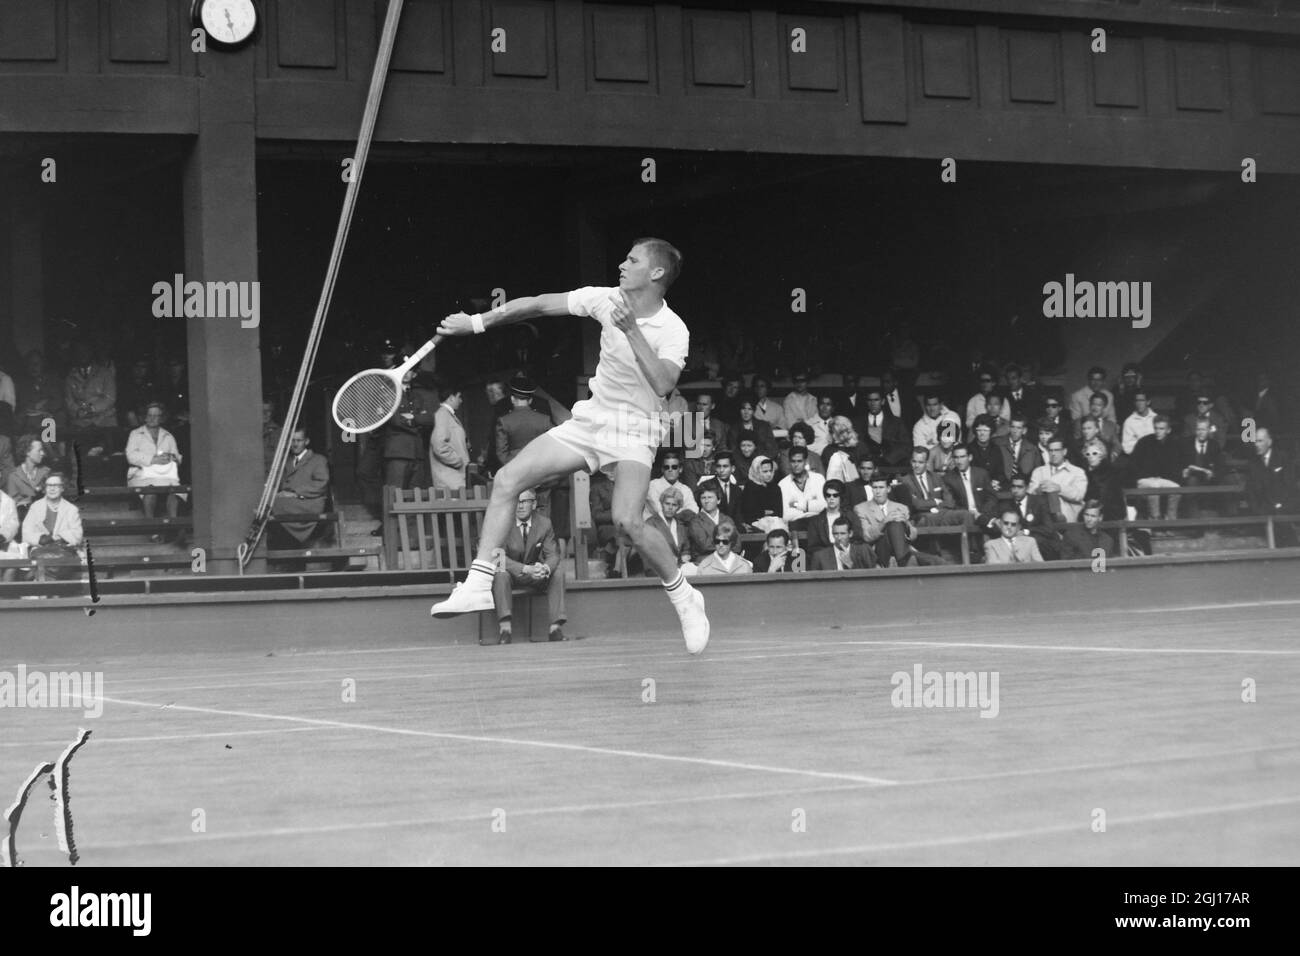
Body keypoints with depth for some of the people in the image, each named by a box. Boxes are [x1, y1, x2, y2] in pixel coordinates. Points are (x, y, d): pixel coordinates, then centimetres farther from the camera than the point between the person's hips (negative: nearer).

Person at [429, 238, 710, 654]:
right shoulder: (608, 299, -2)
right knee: (507, 479, -6)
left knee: (627, 522, -27)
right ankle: (479, 585, -2)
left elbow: (663, 384, -34)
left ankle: (684, 598, -4)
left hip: (634, 432, -6)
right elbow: (538, 305, 3)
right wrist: (476, 322, 5)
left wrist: (632, 330, -35)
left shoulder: (673, 330, -17)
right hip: (590, 418, 6)